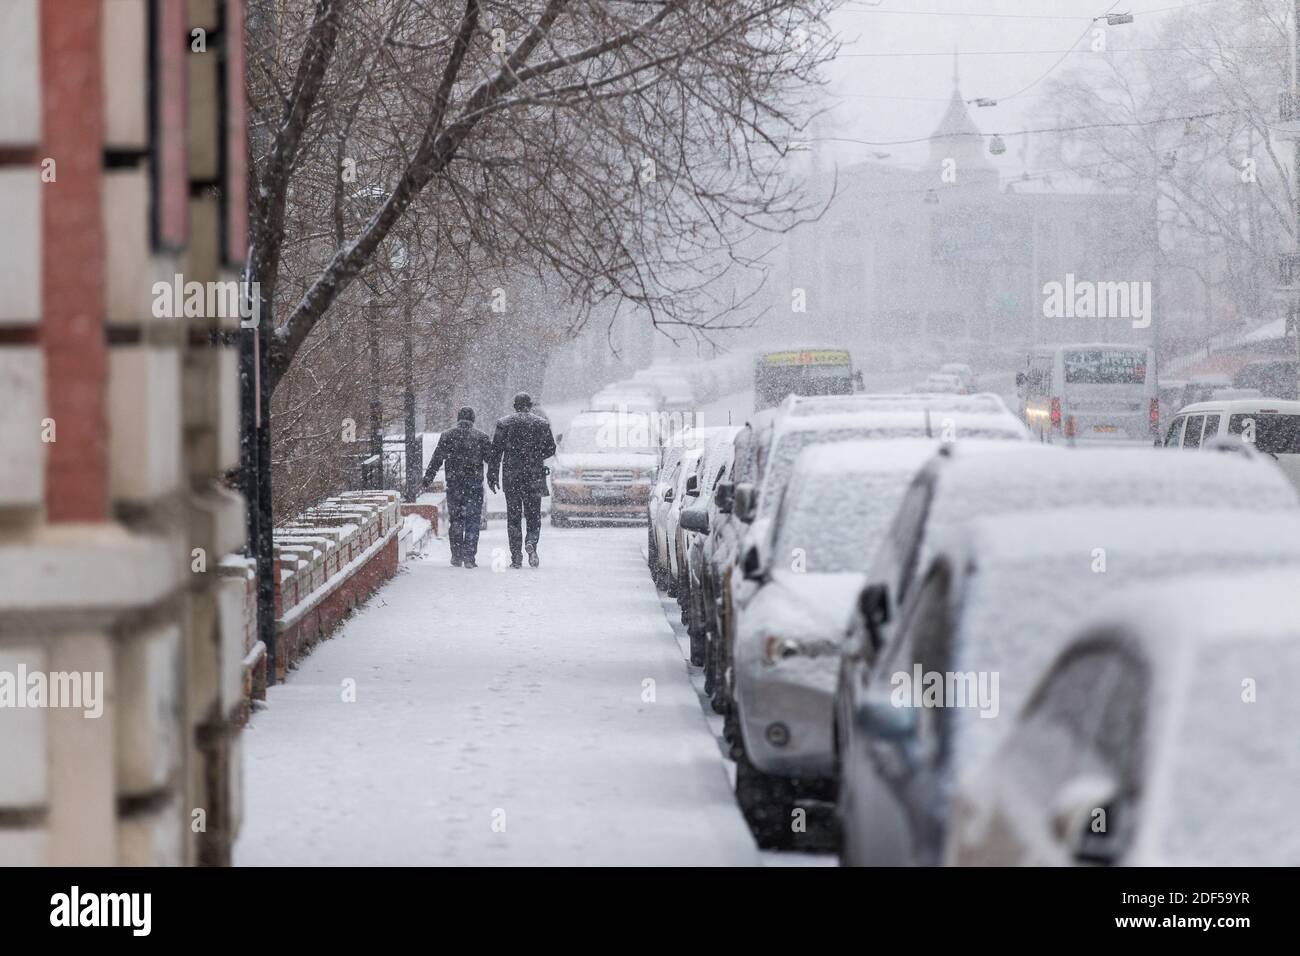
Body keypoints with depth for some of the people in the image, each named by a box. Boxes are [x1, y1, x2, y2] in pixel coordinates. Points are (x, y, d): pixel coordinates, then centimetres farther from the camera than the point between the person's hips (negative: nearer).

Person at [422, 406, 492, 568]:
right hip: (474, 485, -1)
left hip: (453, 484, 1)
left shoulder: (447, 436, 2)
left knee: (455, 520, 11)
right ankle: (469, 556, -5)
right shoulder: (481, 437, 0)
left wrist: (427, 480, 5)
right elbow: (491, 458, 3)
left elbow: (436, 459, 1)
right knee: (472, 520, 2)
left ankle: (456, 556, 10)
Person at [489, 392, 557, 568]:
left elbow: (495, 451, -2)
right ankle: (531, 542, -20)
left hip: (511, 476, 0)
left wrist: (492, 475, 3)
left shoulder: (504, 423, 0)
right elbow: (551, 449, 6)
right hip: (534, 476, 0)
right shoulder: (542, 423, 2)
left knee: (513, 517, 5)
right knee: (533, 515, 8)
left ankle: (516, 557, 1)